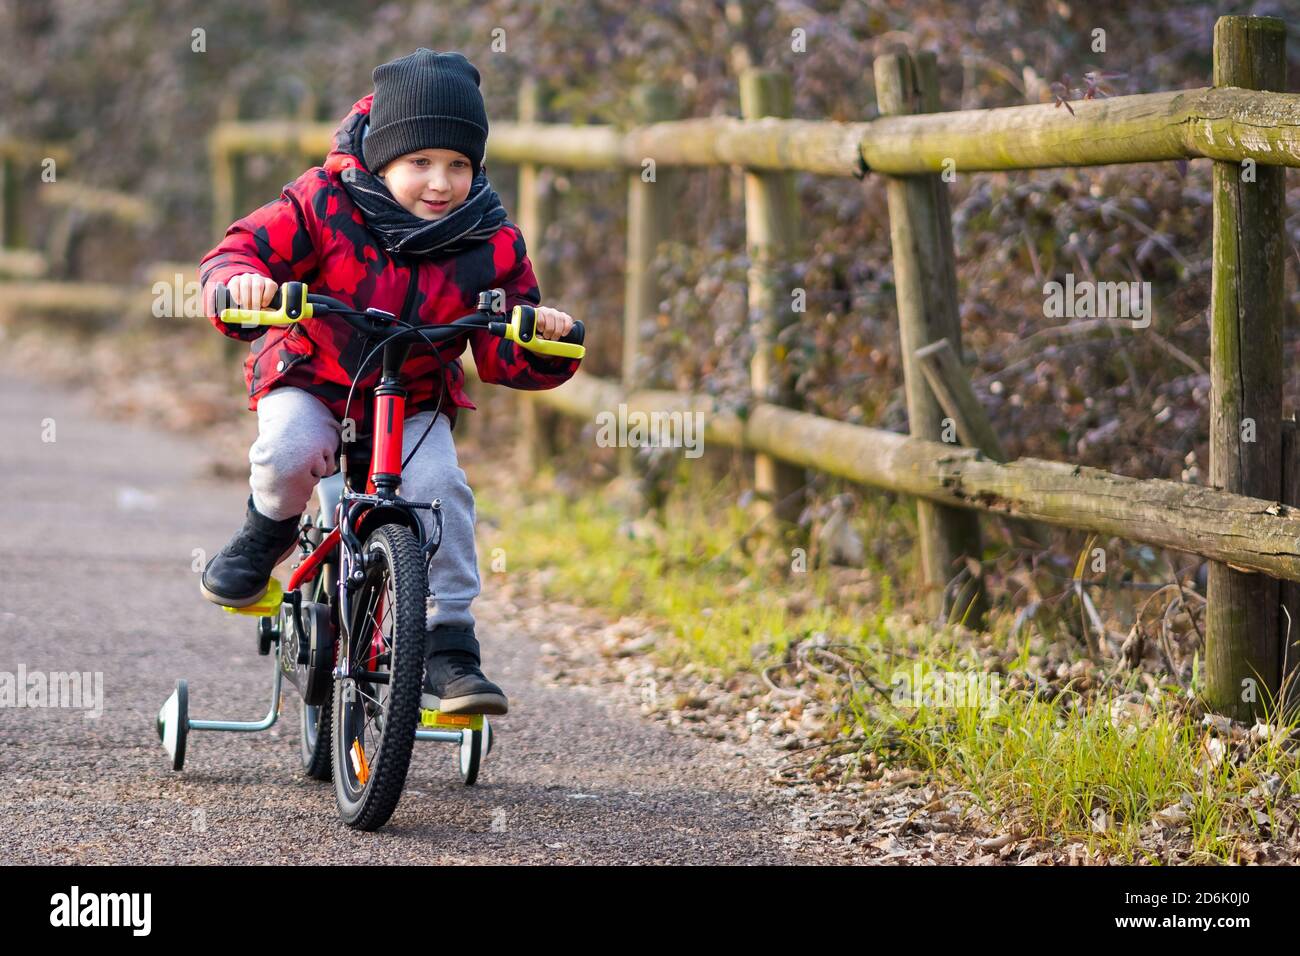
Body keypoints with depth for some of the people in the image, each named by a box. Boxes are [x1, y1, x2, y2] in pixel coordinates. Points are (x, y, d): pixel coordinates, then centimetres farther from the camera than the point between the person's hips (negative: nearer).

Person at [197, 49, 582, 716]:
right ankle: (268, 535, 4)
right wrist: (242, 283, -40)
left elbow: (502, 358, -2)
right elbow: (236, 252, -15)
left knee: (441, 489, -26)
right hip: (311, 381, -1)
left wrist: (543, 341, -26)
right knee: (289, 451, -33)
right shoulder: (323, 205, -14)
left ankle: (449, 645, -17)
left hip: (416, 402, 1)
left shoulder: (491, 246, -7)